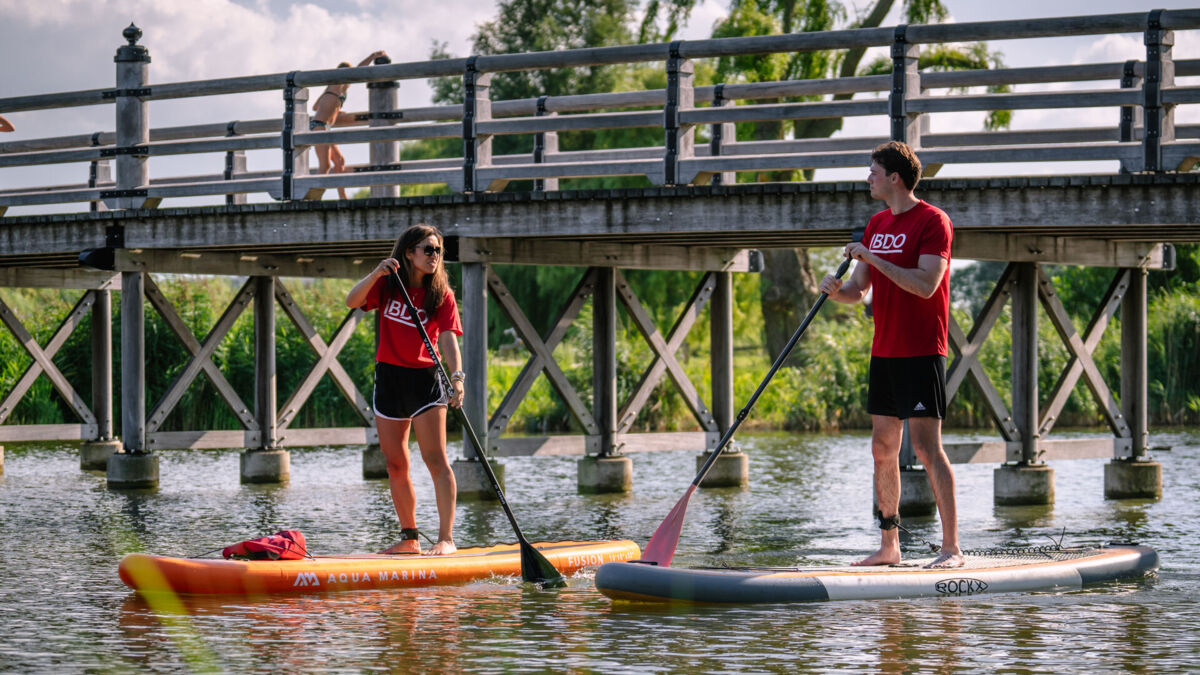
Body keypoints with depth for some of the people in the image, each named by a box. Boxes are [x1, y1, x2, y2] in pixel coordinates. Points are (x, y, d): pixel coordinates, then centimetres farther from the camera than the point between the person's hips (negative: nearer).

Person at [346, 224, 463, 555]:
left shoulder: (441, 295, -4)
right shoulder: (387, 286, 4)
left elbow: (448, 340, -15)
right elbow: (352, 301, -11)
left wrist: (457, 378, -30)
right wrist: (376, 274, -26)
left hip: (425, 380, -4)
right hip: (389, 378, 4)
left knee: (435, 459, -13)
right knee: (396, 465, 9)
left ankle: (446, 538, -16)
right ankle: (409, 538, 19)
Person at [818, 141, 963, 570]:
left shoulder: (932, 222, -9)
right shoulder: (877, 224, 15)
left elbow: (926, 285, -21)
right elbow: (858, 291, 15)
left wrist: (874, 258, -20)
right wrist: (837, 290, -8)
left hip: (921, 354, -8)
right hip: (884, 353, 8)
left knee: (927, 447, -11)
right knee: (883, 449, 9)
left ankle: (951, 547, -10)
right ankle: (888, 546, 15)